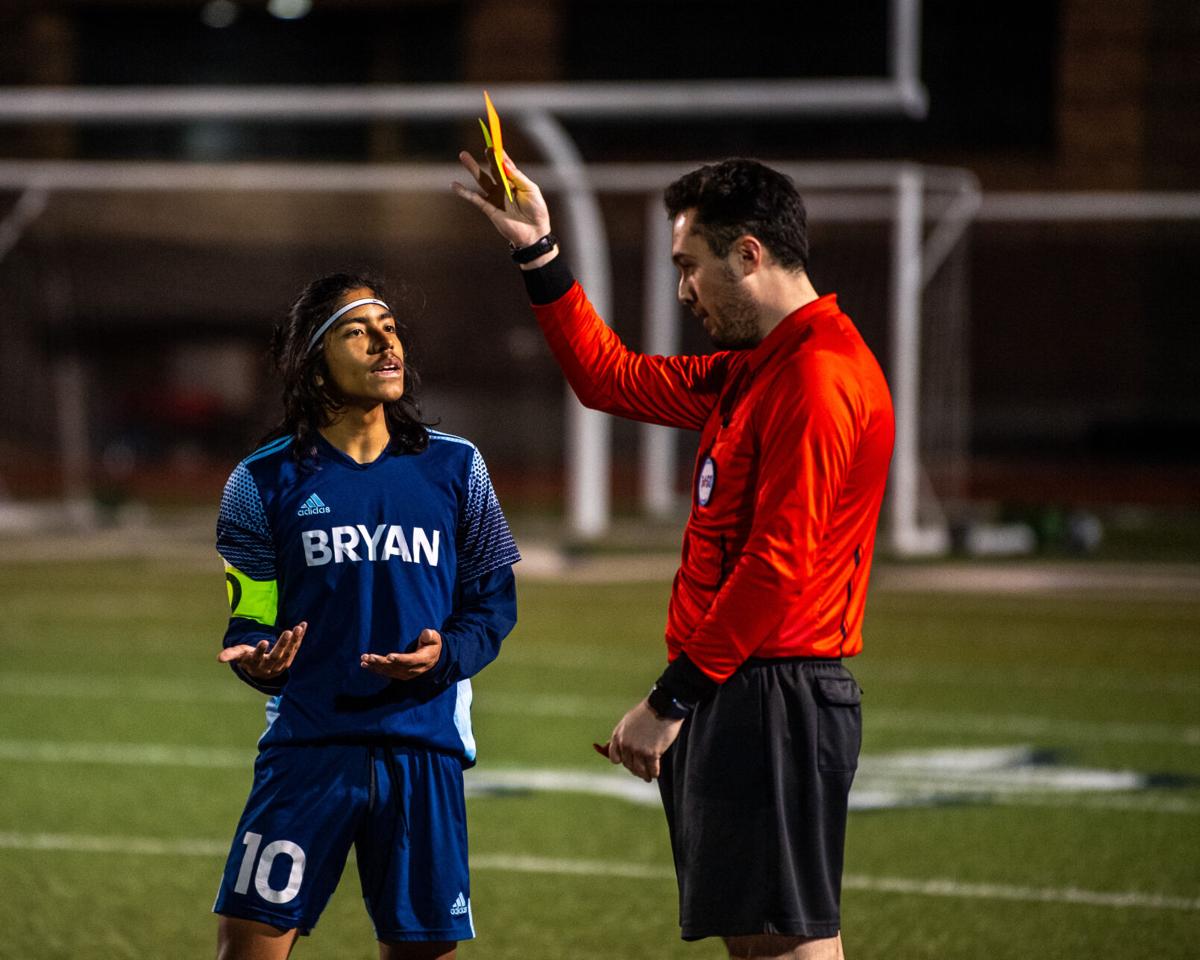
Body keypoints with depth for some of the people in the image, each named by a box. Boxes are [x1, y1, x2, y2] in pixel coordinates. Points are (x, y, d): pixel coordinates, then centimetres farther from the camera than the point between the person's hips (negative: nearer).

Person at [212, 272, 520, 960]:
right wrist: (258, 660, -18)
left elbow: (493, 600, 9)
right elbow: (249, 617, 5)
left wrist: (445, 654, -11)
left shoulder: (454, 467, 7)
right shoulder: (266, 482, 3)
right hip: (307, 741, -1)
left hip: (422, 745, 1)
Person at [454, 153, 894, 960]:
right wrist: (539, 252, 25)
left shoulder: (820, 377, -16)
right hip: (738, 693, 10)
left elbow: (778, 563, -21)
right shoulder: (752, 370, 17)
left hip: (776, 702, -10)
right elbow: (612, 378, 30)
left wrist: (673, 699, -17)